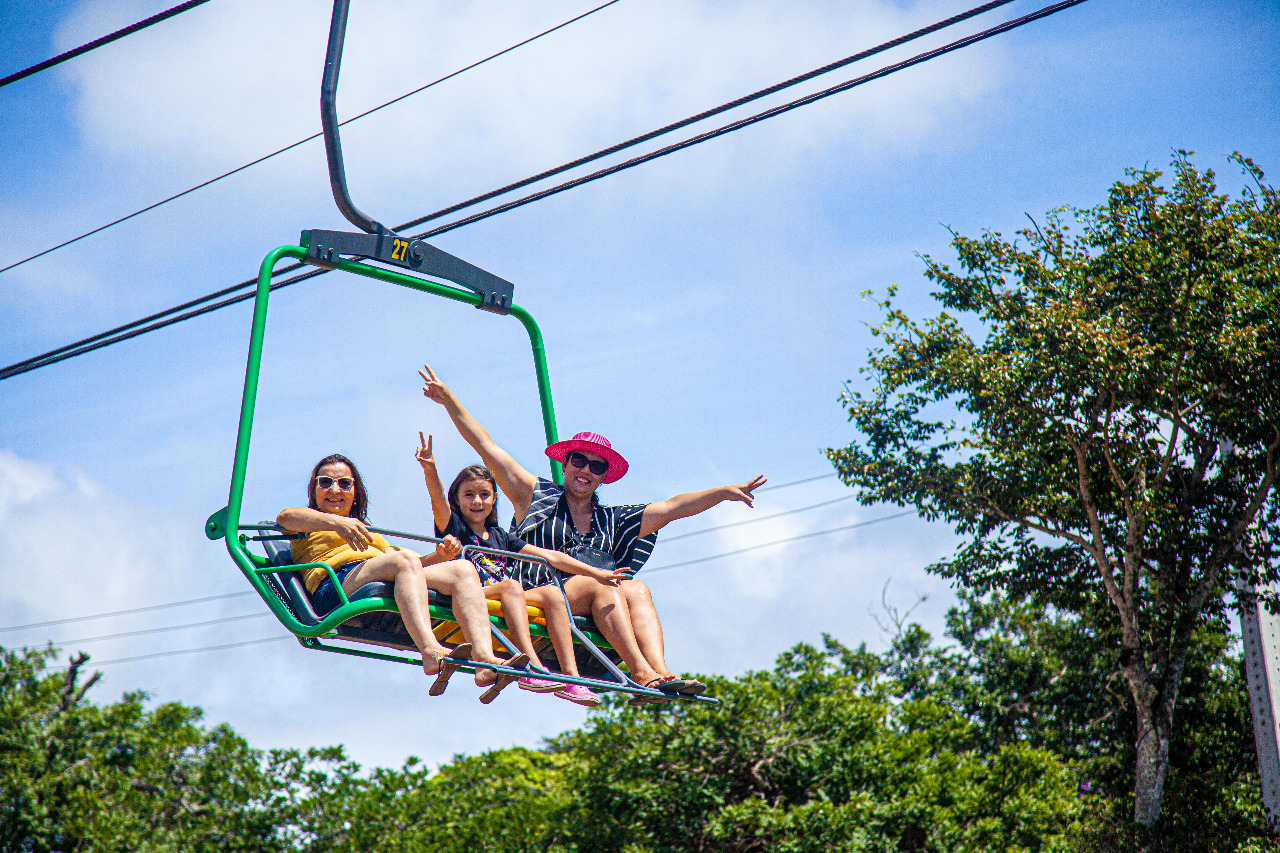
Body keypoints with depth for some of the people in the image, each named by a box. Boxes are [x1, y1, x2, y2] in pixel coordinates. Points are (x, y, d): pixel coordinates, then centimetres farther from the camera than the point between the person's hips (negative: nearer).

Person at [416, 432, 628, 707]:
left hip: (508, 602, 5)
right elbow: (438, 499, -13)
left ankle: (570, 676, -25)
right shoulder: (453, 526, 9)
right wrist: (430, 470, -35)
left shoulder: (500, 537, 22)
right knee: (511, 585, -31)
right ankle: (532, 668, -46)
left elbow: (549, 556, 19)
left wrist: (597, 574, 14)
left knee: (552, 592, -16)